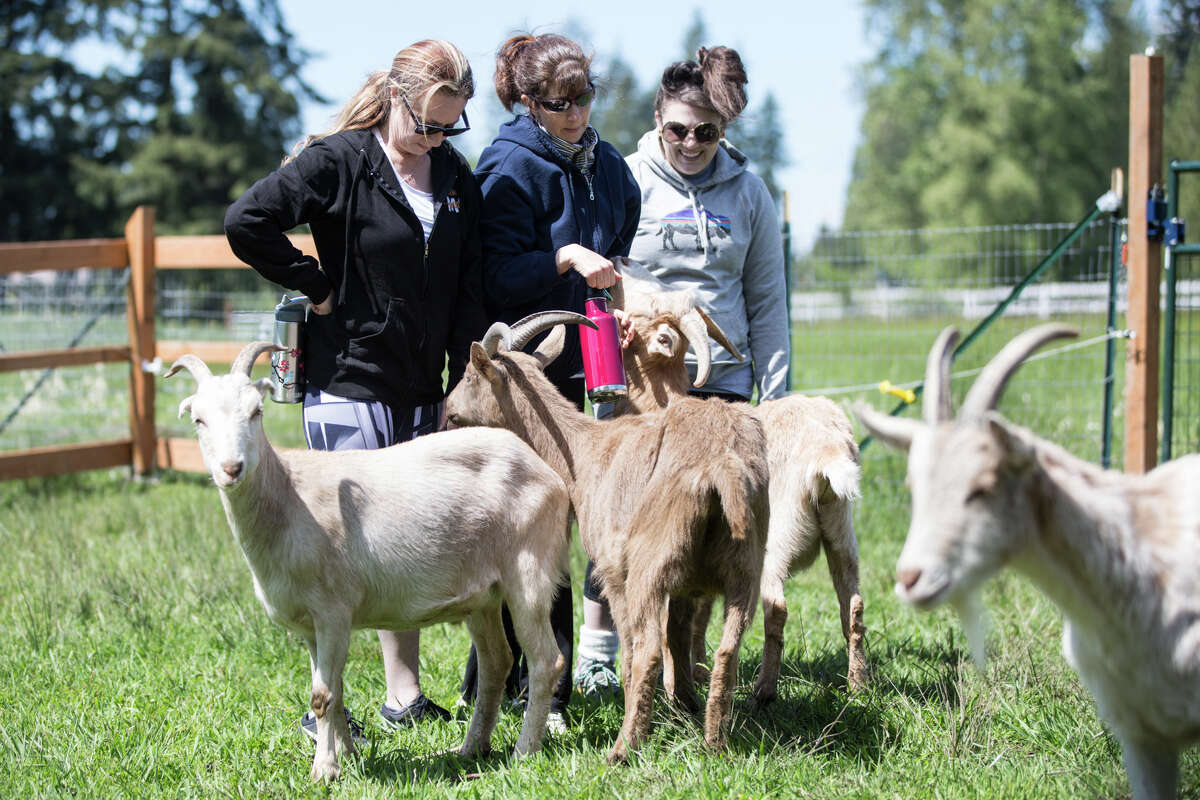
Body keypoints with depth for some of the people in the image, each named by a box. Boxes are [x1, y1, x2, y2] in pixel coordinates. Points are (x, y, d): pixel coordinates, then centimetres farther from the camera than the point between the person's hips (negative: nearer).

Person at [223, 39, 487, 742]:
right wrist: (317, 287, -10)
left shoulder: (457, 176, 9)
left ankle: (405, 695, 21)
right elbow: (247, 222, -16)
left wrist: (466, 377, 3)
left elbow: (470, 288, 11)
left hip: (424, 391, 6)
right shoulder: (340, 160, -8)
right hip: (350, 385, -6)